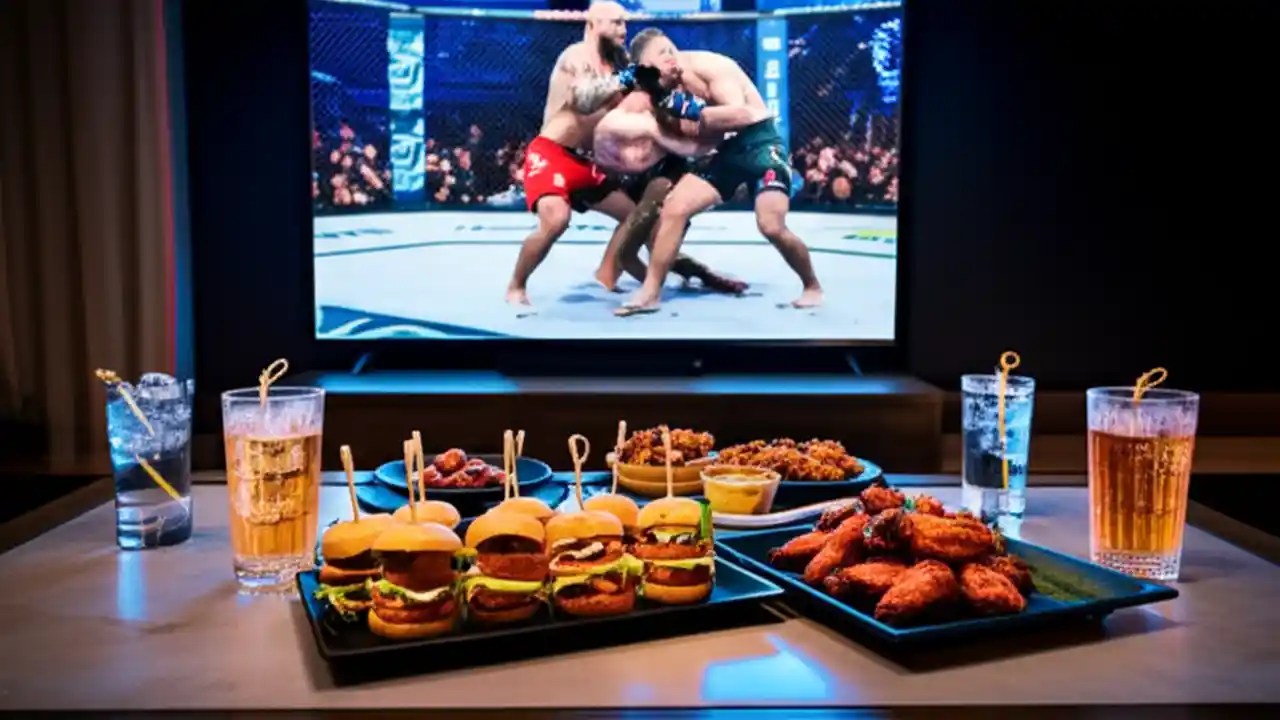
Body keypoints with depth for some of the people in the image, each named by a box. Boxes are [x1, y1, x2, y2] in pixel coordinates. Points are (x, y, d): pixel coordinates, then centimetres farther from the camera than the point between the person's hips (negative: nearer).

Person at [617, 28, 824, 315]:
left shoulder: (708, 65, -18)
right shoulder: (666, 89, 1)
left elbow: (739, 113, -28)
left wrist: (693, 111, -29)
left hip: (761, 144, -6)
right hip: (726, 150, 6)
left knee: (771, 226, -19)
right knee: (672, 209, -5)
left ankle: (812, 286, 7)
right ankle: (650, 292, 4)